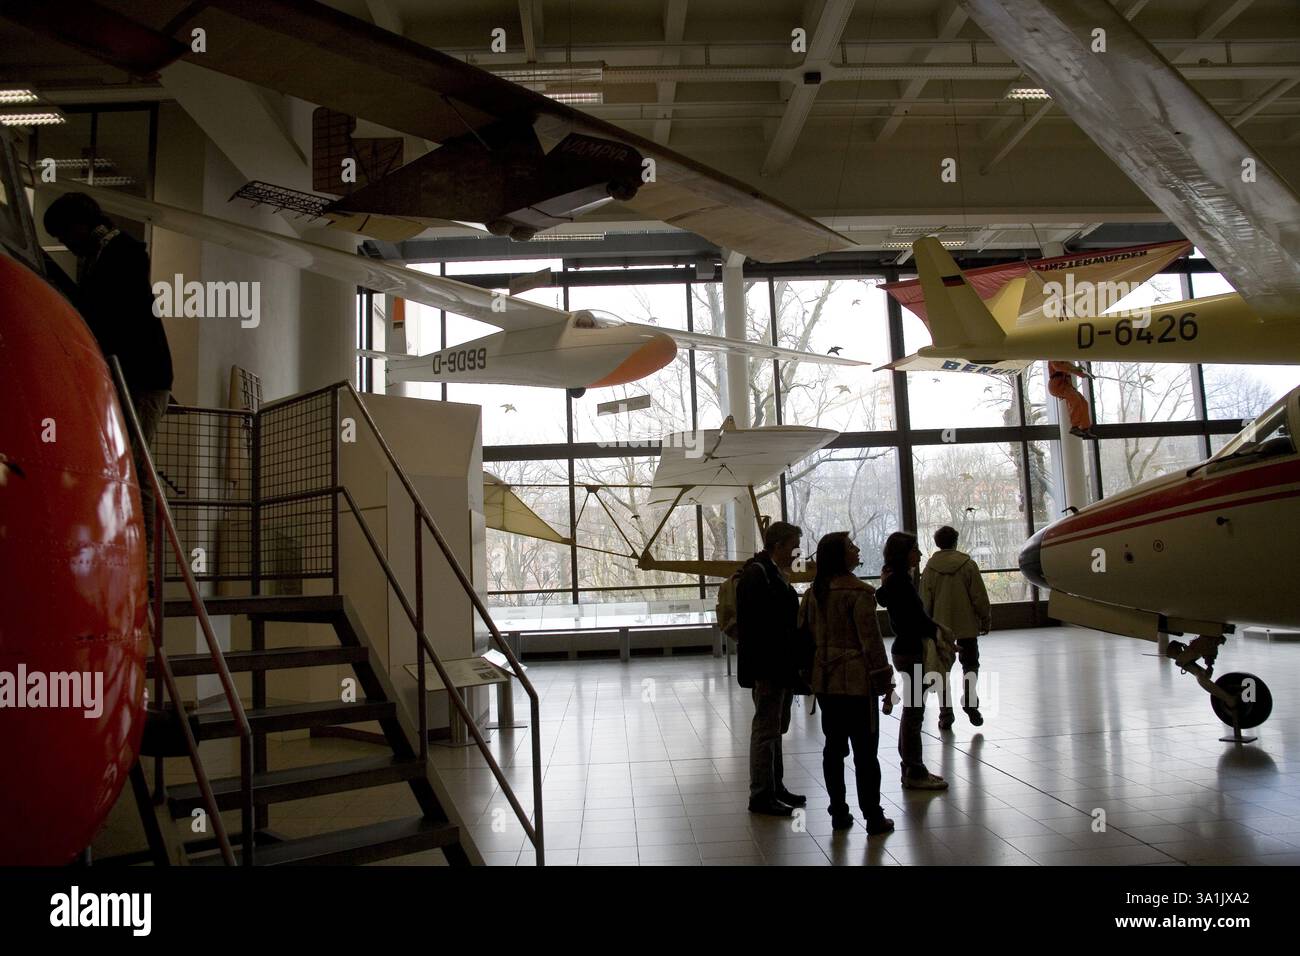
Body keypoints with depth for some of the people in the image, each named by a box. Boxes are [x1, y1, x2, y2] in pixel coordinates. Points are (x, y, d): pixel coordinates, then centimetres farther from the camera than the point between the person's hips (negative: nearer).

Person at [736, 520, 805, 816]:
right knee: (766, 730, -1)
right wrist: (760, 672, -24)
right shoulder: (756, 573, -18)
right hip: (767, 669, -10)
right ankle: (761, 796, 10)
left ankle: (775, 787, 29)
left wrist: (792, 666, 16)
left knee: (775, 728, 18)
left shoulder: (775, 573, 13)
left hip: (782, 667, 10)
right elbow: (751, 625, -23)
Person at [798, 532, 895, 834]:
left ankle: (839, 814, 19)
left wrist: (806, 674, 17)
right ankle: (873, 817, 10)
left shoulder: (813, 593, 5)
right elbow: (871, 640, -15)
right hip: (857, 682, -6)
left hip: (825, 681, 6)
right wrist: (883, 681, -7)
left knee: (833, 747, 13)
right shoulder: (859, 593, -15)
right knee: (865, 751, 3)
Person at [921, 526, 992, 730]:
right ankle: (969, 700, -8)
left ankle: (946, 713, 8)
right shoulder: (968, 564, -6)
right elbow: (980, 596, -5)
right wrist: (986, 619, 8)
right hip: (967, 625, -1)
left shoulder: (930, 568, -2)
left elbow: (925, 601, 1)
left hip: (940, 627, 1)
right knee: (970, 663, 13)